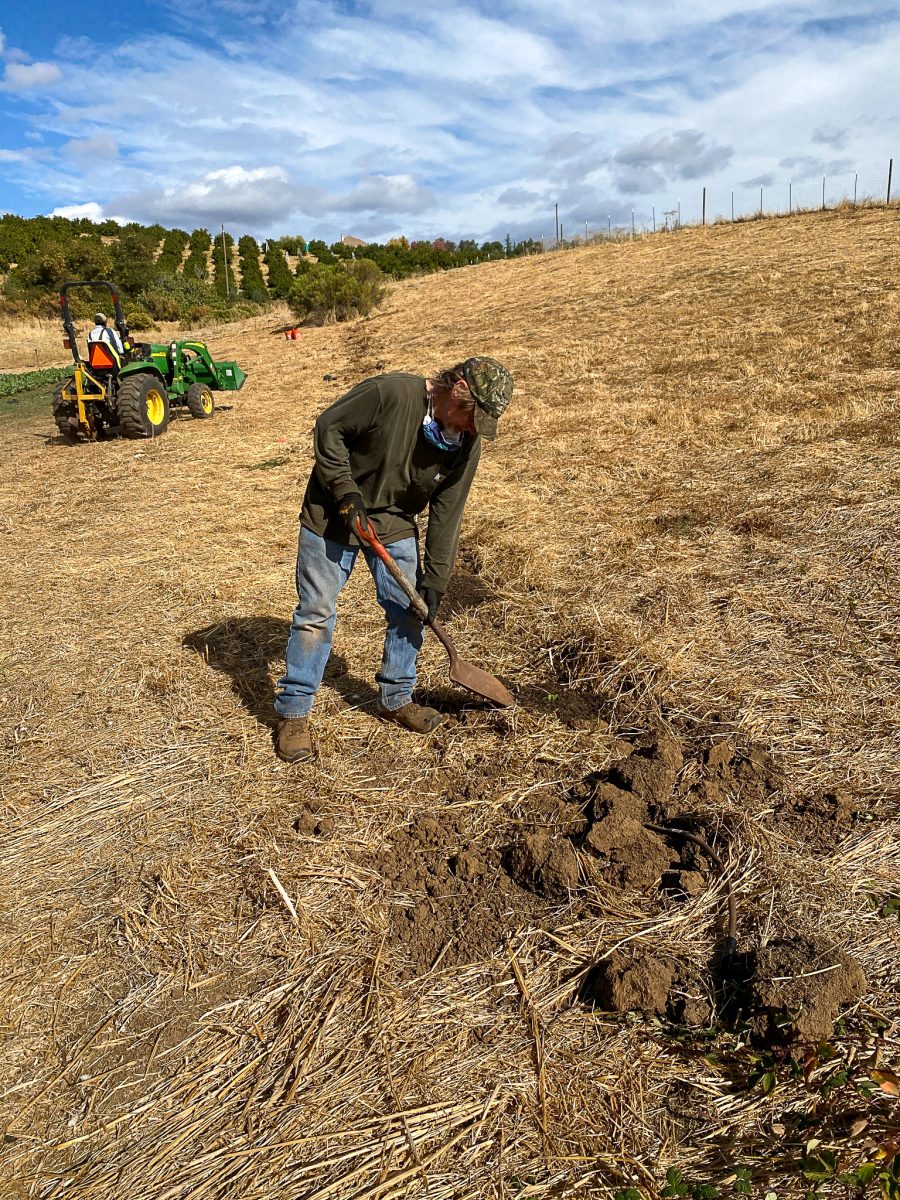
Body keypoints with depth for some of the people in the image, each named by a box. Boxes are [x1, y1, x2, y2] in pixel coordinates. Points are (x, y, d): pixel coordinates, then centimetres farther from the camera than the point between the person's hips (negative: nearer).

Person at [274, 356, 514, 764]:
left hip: (395, 523, 5)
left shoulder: (467, 445, -12)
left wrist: (434, 580, -10)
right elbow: (328, 427, -17)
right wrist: (345, 490, -24)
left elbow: (446, 515, -8)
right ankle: (293, 712, 11)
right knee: (315, 613, -1)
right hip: (333, 515, -5)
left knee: (409, 609, 5)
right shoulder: (389, 393, -29)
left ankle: (396, 699, 25)